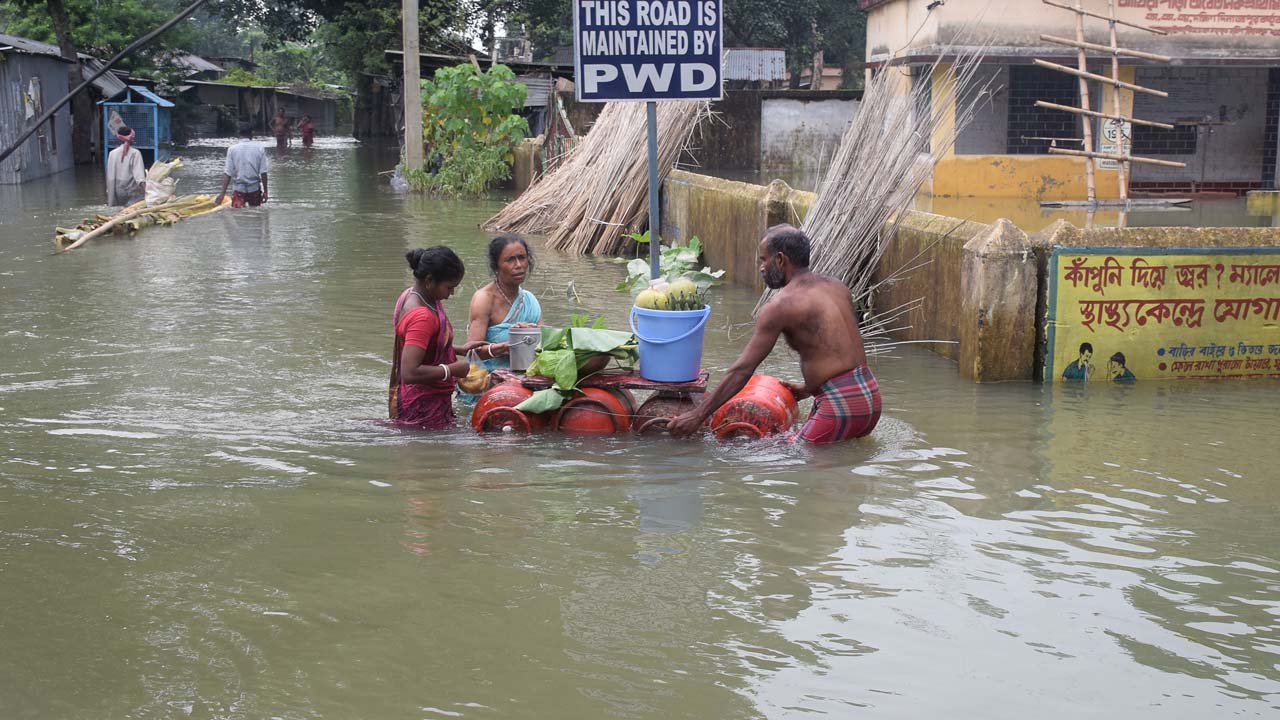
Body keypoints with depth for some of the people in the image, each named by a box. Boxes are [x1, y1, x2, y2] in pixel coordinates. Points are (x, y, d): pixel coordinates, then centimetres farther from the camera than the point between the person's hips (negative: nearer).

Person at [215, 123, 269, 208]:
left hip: (238, 188, -1)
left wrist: (223, 192, -6)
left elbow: (227, 173, -8)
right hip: (254, 188, 1)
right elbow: (263, 173, -5)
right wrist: (265, 191, 3)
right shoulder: (259, 148, -3)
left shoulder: (232, 149, -5)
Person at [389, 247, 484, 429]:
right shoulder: (422, 316, -25)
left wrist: (460, 350, 11)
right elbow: (410, 373, -31)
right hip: (424, 407, -10)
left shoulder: (410, 295, 6)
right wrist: (452, 369, -19)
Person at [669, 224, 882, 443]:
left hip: (842, 403, -8)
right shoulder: (837, 287, 13)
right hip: (870, 394, 8)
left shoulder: (782, 305, -9)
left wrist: (698, 415, -5)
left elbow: (742, 369, -9)